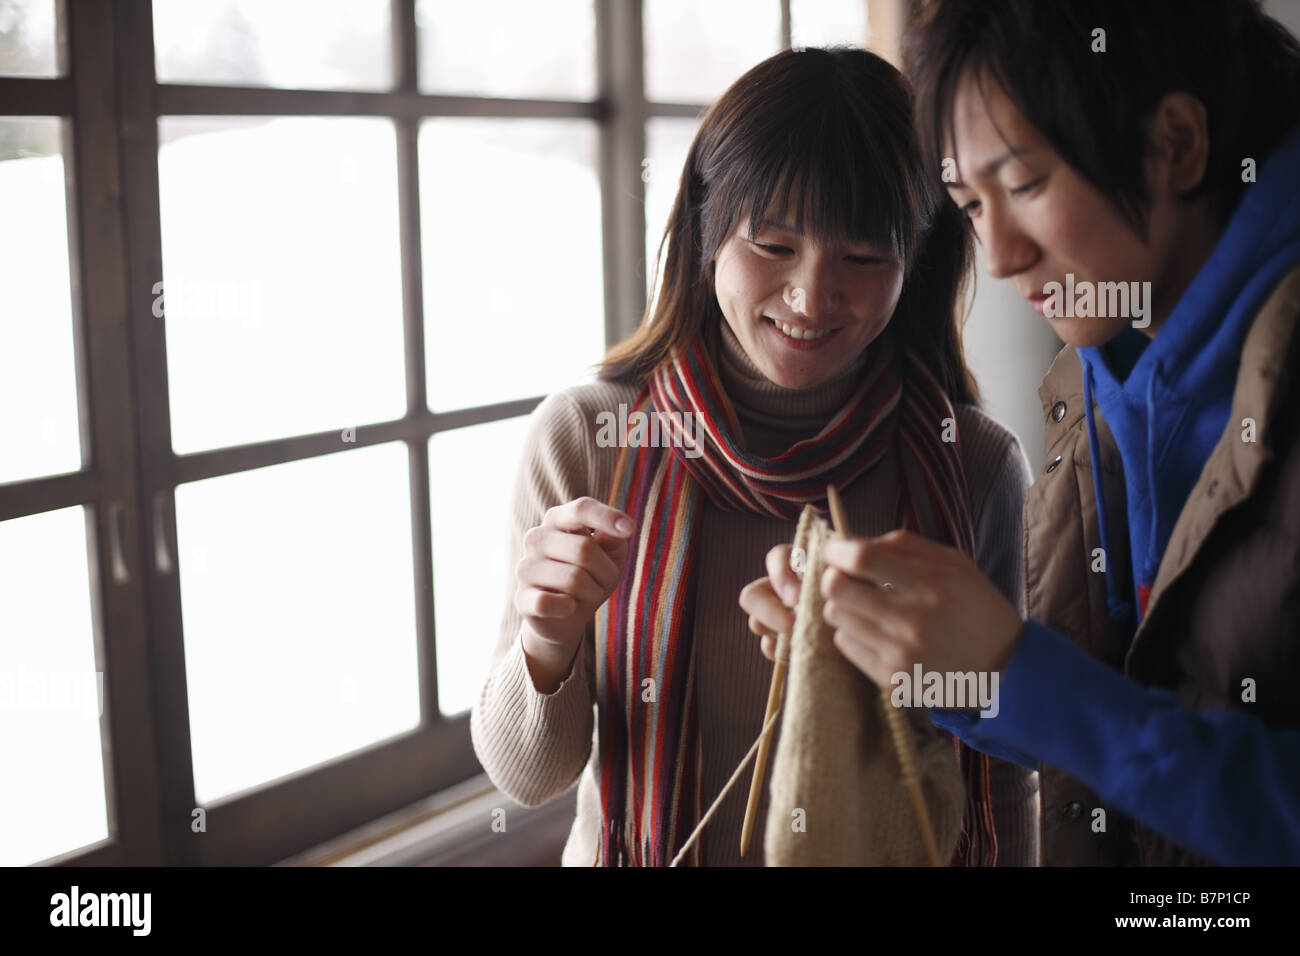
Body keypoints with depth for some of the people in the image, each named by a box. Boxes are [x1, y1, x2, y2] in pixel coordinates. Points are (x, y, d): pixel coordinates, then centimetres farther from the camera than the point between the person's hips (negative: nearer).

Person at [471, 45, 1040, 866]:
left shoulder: (980, 467, -16)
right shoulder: (583, 439, -18)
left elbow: (1004, 780, -6)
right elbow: (528, 776, -14)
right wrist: (548, 640, -31)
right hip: (645, 851, 0)